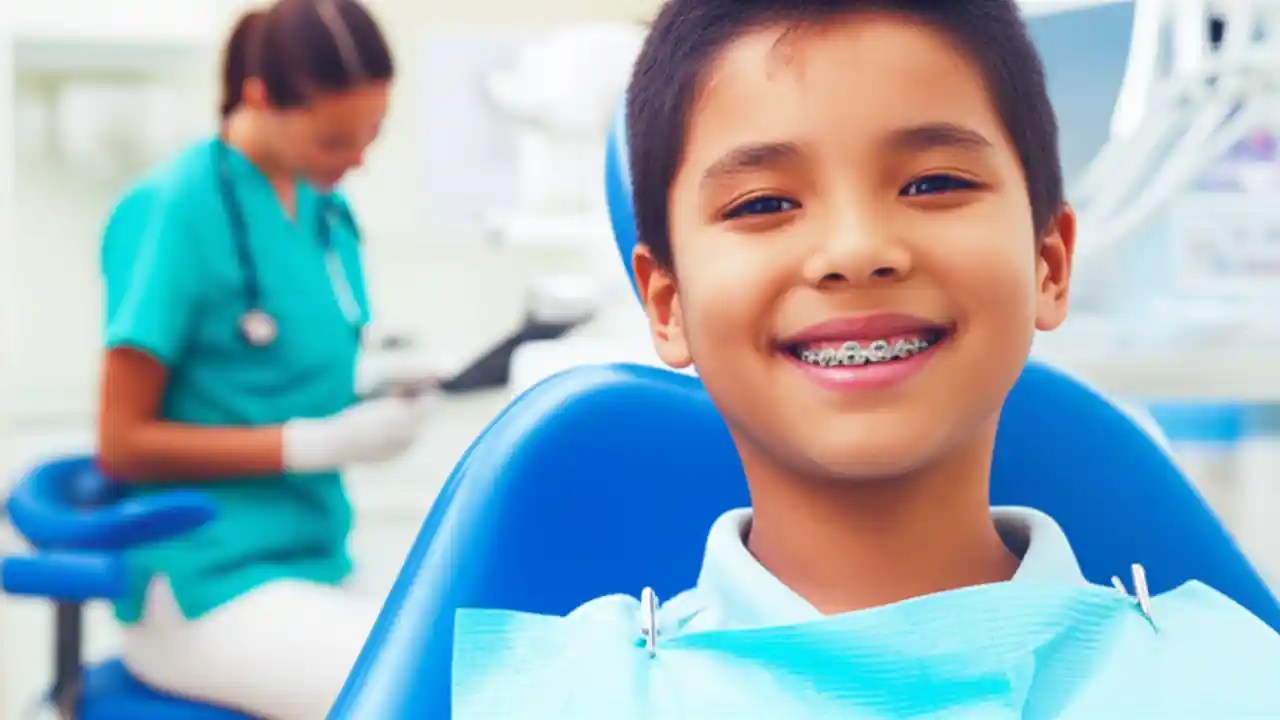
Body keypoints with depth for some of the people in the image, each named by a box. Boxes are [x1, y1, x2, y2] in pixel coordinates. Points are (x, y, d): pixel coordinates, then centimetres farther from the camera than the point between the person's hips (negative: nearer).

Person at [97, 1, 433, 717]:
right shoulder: (176, 209, -12)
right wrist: (322, 443, -15)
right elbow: (125, 444, -11)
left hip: (313, 569, 7)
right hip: (201, 584, -7)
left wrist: (365, 378, -1)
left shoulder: (327, 209, 9)